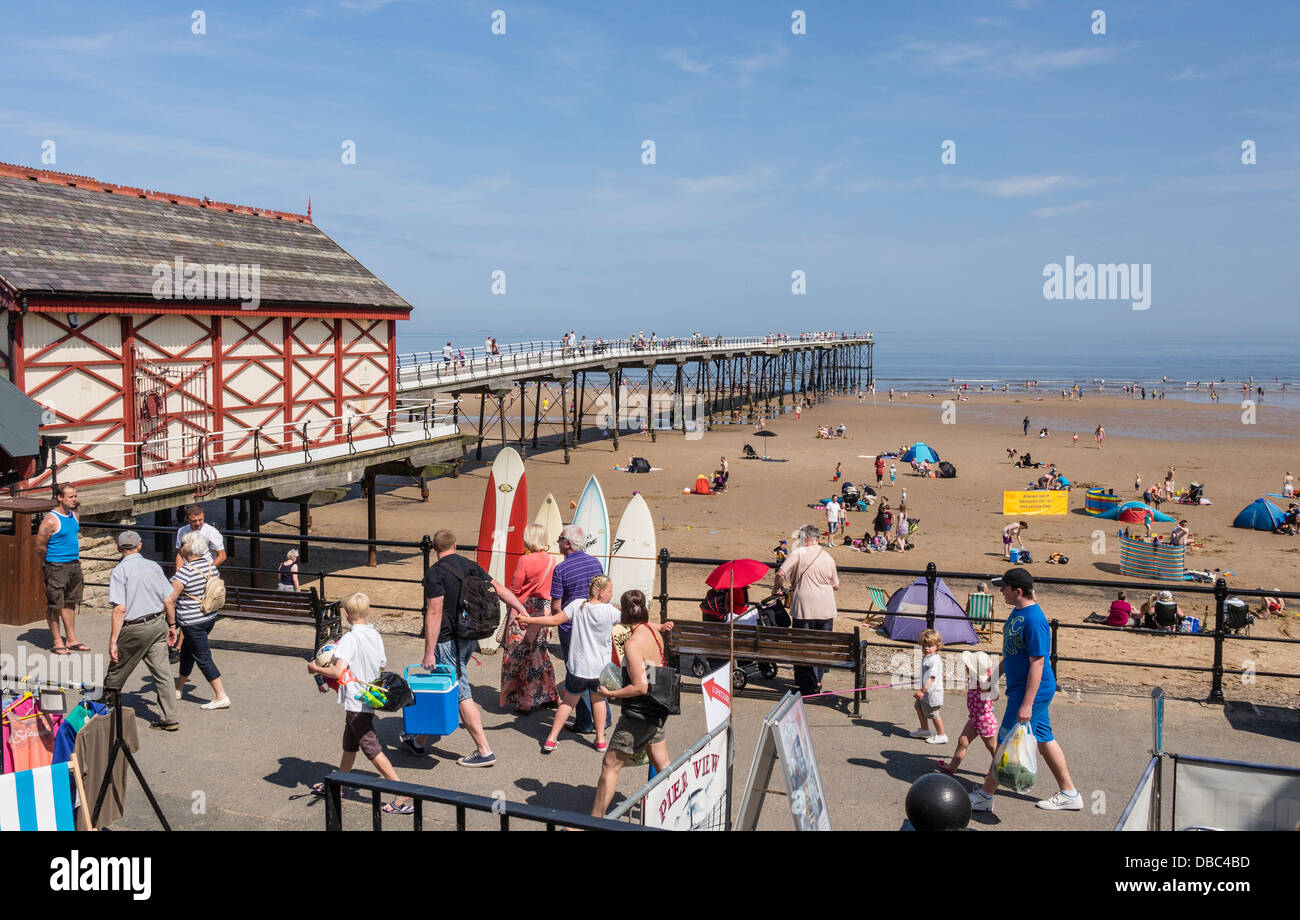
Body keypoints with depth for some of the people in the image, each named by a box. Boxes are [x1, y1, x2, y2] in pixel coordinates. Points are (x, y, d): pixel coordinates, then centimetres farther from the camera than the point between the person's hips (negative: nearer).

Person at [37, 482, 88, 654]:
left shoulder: (74, 515, 9)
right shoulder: (50, 520, -15)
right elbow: (40, 547, -12)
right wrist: (52, 563, 0)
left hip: (74, 565, 7)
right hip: (56, 568, -7)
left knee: (70, 603, 14)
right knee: (55, 605, 2)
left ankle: (71, 639, 21)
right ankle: (57, 641, 12)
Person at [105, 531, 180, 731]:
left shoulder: (119, 572, -9)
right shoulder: (154, 566, 5)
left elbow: (120, 609, -16)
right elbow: (168, 601, 4)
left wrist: (113, 640, -14)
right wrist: (171, 625, 17)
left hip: (134, 629, -4)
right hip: (158, 624, 4)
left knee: (117, 672, 14)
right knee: (162, 672, 5)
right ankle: (169, 719, 6)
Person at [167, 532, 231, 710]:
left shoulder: (185, 572, -22)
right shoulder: (210, 565, 2)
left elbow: (170, 599, -21)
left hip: (193, 622, -8)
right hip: (210, 617, 8)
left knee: (203, 658, -2)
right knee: (187, 652, 24)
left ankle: (221, 697, -3)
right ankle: (179, 688, 38)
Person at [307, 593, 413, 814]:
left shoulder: (349, 639, -21)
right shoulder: (375, 635, 3)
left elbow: (338, 673, -28)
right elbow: (382, 665, 12)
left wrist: (315, 669, -12)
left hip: (356, 702, -9)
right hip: (370, 696, 9)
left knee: (372, 749, -5)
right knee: (349, 744, 24)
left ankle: (403, 797, -6)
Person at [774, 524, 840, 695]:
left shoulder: (798, 553, -5)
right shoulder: (828, 557, 9)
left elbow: (781, 574, -12)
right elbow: (836, 586, 15)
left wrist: (776, 588, 5)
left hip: (804, 609, -4)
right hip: (826, 610, 4)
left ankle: (807, 686, 4)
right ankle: (817, 682, 23)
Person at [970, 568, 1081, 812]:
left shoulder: (1034, 621, -25)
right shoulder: (1018, 611, 6)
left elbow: (1037, 664, -25)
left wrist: (1027, 704, -25)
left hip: (1032, 692, -10)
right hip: (1036, 691, 10)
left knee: (1005, 742, 0)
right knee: (1044, 739, 17)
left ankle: (985, 796, 11)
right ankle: (1069, 794, 28)